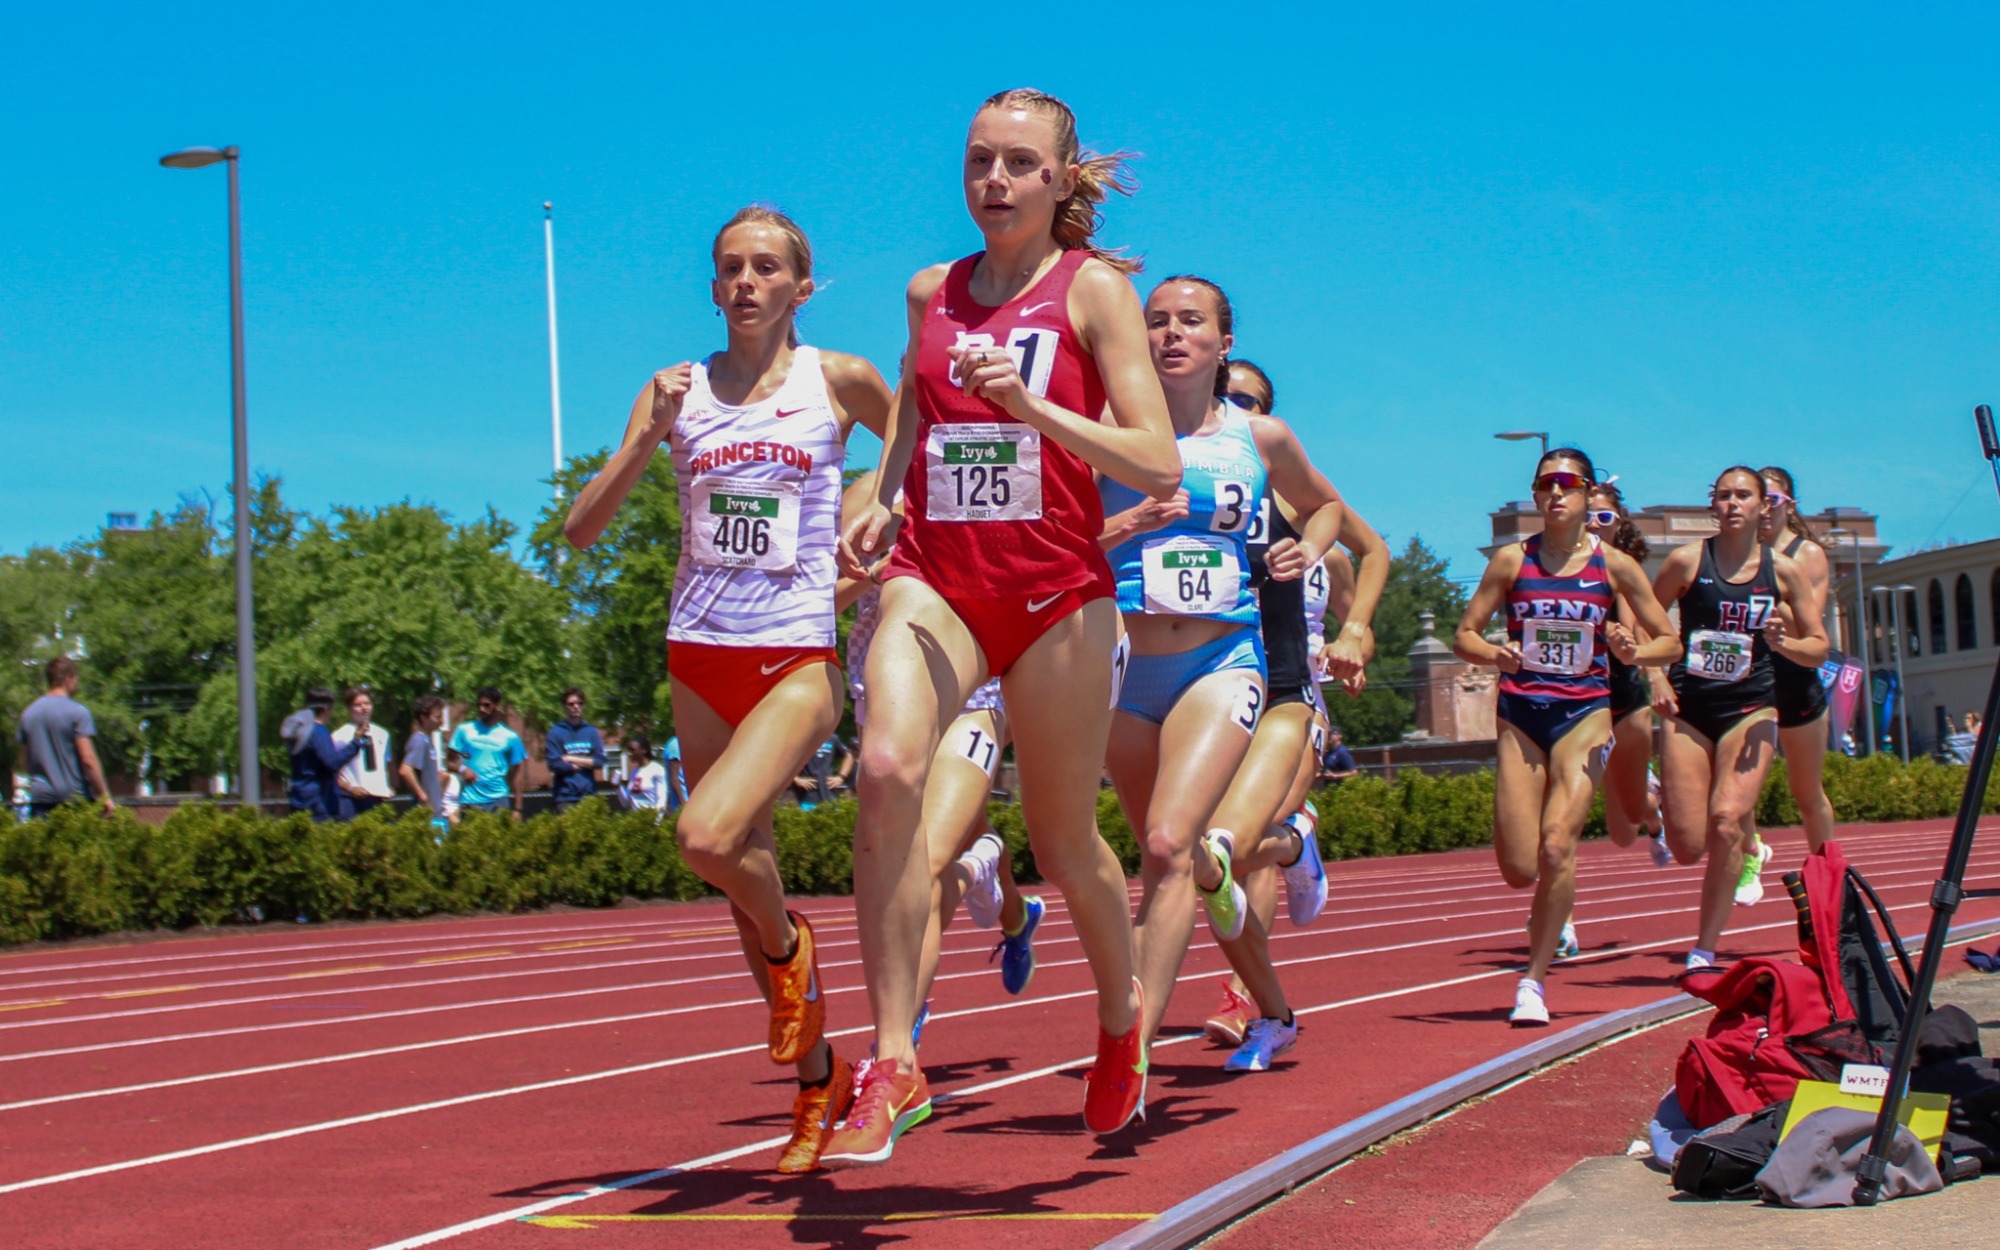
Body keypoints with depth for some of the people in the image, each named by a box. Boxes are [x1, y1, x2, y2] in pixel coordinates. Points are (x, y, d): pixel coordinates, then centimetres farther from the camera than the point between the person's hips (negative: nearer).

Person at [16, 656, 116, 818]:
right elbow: (88, 759, -14)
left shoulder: (28, 714, 9)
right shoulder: (78, 712, -8)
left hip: (40, 797, 5)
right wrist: (105, 797, -9)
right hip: (74, 796, -5)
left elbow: (25, 762, 16)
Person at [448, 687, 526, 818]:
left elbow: (516, 774, 8)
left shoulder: (510, 737, 7)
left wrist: (517, 809, 3)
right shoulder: (464, 730, 8)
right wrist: (462, 769, -17)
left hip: (498, 802, 0)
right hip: (470, 802, 0)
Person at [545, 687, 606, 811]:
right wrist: (585, 763, -2)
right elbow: (555, 764, -9)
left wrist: (571, 759, -5)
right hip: (566, 798, -3)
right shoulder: (555, 733, 0)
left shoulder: (592, 732, 10)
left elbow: (599, 761, 1)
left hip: (589, 795, 3)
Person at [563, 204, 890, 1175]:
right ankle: (820, 1080, 26)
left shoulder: (840, 381, 1)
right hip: (700, 655, 4)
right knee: (742, 874, 9)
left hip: (799, 657, -4)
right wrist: (647, 439, -12)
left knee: (707, 837, -27)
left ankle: (788, 944, 6)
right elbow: (581, 529, 1)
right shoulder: (677, 392, 6)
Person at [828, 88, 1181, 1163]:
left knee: (1063, 841, 9)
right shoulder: (931, 293, 9)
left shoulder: (1093, 288, -3)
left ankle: (1122, 1019, 40)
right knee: (887, 769, -26)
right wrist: (878, 502, 9)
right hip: (933, 577, 2)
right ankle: (893, 1063, -23)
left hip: (1056, 591, -2)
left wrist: (1032, 407, -22)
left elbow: (1158, 467, -10)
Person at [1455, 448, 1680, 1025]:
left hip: (1584, 712, -1)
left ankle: (1534, 981, -5)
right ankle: (1553, 915, 36)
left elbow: (1669, 642, 6)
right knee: (1518, 869, -3)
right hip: (1521, 715, 1)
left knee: (1556, 846, -18)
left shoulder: (1613, 565, 1)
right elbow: (1464, 635, 3)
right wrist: (1495, 654, -18)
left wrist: (1633, 652, -16)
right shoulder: (1513, 560, 2)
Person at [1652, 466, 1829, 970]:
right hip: (1687, 709, 0)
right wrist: (1656, 677, -6)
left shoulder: (1783, 571, 1)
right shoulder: (1687, 561, -2)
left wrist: (1783, 642, -13)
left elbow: (1818, 648, 8)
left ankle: (1704, 952, -9)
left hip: (1749, 708, 0)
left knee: (1727, 820, -20)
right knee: (1688, 847, -5)